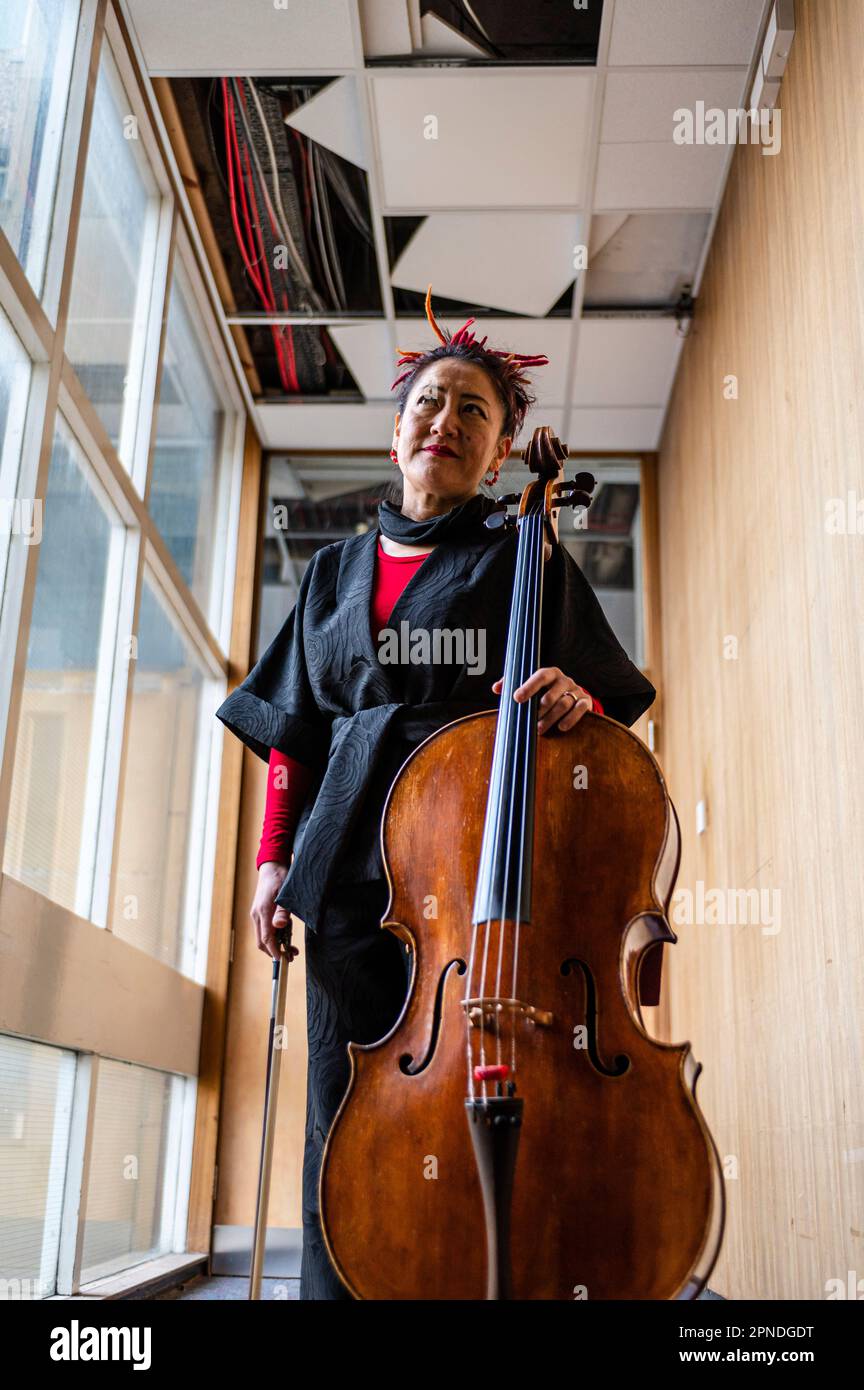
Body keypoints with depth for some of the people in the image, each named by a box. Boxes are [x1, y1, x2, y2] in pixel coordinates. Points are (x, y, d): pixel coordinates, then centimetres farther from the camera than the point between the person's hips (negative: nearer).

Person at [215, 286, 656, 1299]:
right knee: (348, 1111, 3)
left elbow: (612, 709, 8)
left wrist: (576, 703, -15)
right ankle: (337, 1284, 16)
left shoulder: (527, 562, 10)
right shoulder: (337, 571, 19)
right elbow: (291, 731, 18)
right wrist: (275, 857, 8)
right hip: (350, 864, 3)